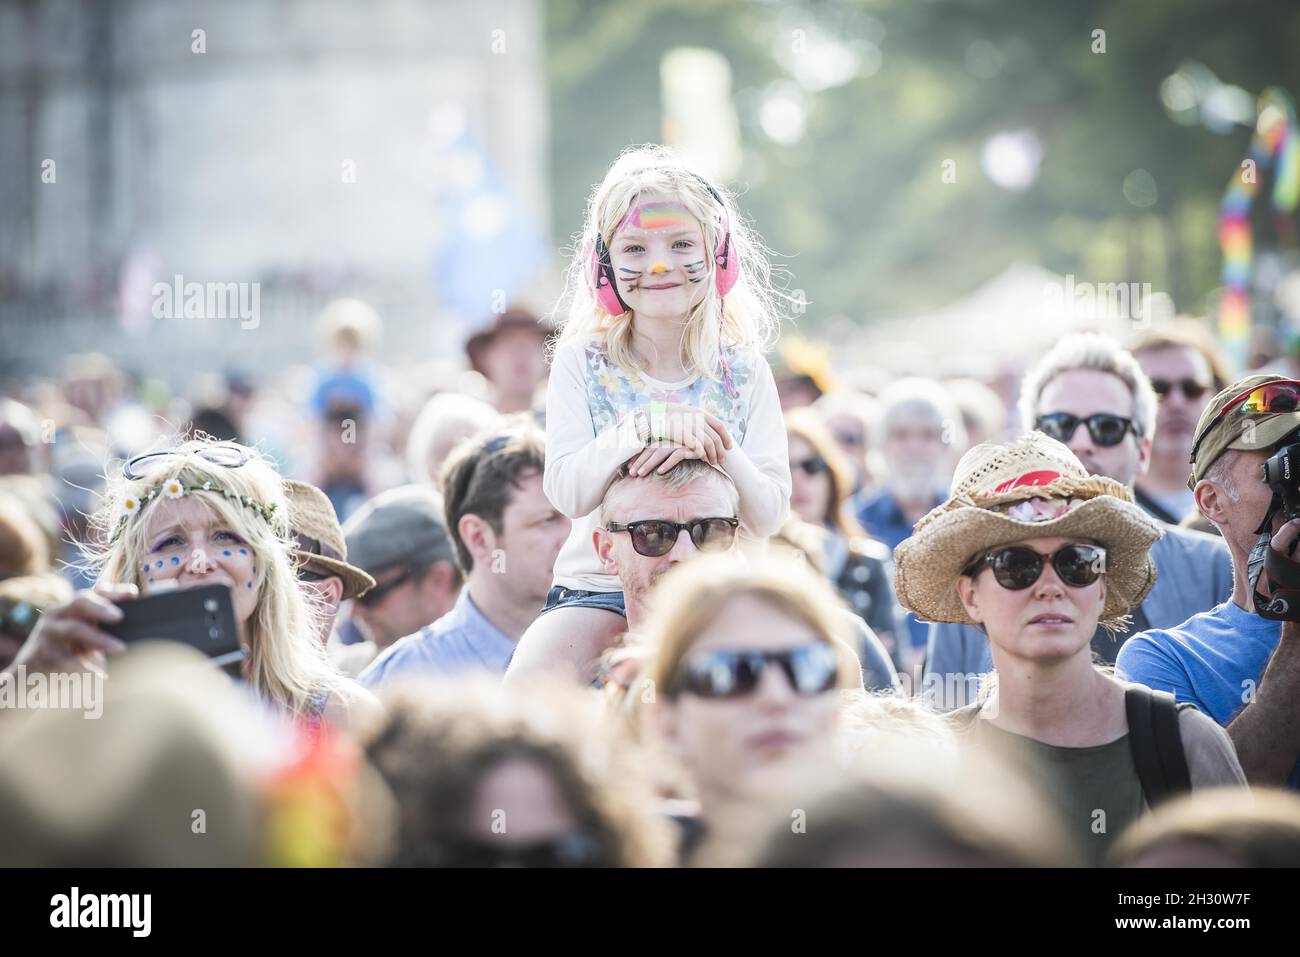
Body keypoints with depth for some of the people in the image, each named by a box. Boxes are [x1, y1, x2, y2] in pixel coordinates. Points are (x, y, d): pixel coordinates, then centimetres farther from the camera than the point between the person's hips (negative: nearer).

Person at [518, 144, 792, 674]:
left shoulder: (743, 371, 2)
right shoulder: (582, 363, 0)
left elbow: (768, 517, -5)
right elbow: (567, 493, -13)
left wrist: (712, 445, -25)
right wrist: (642, 429, -31)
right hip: (598, 588, -1)